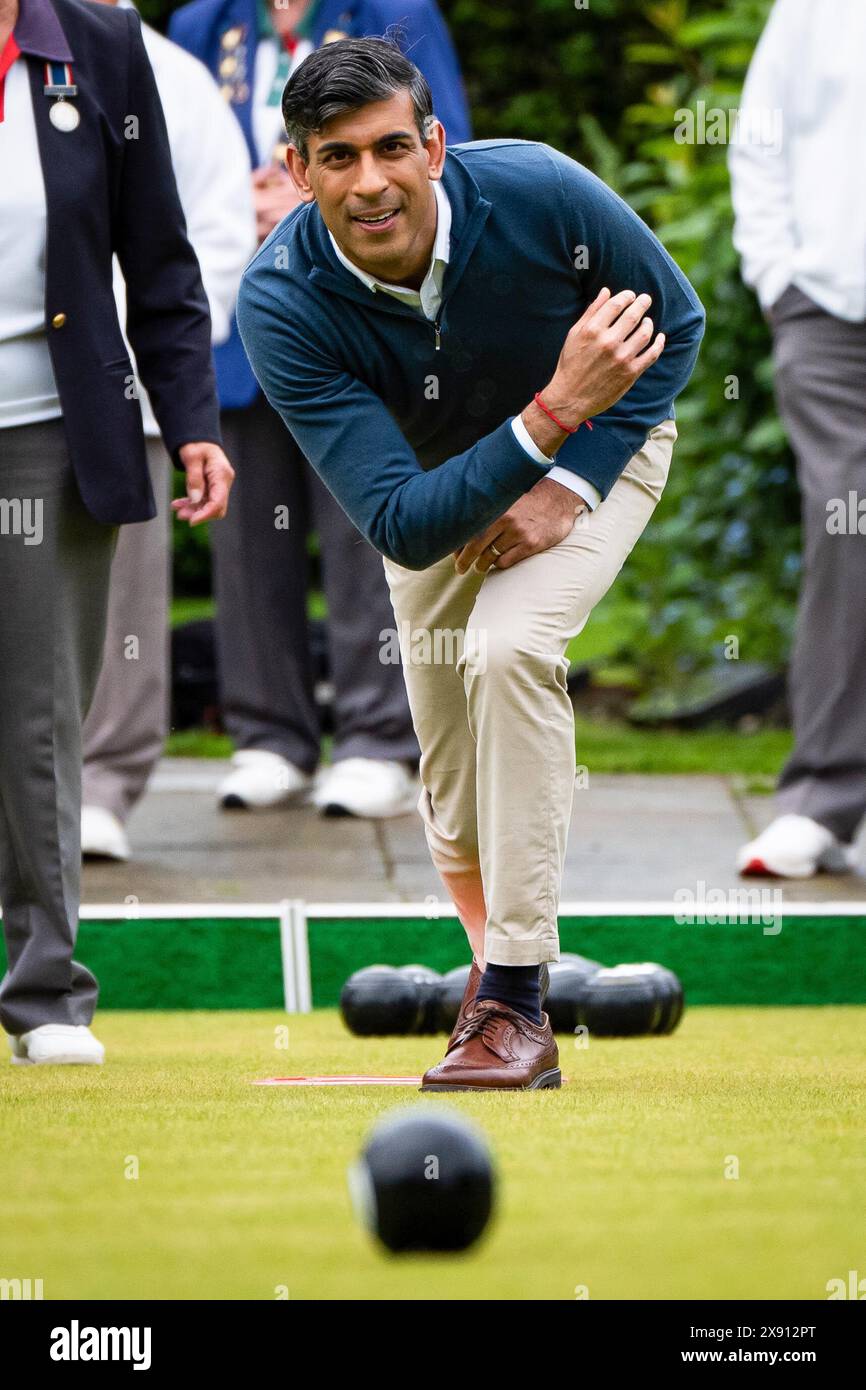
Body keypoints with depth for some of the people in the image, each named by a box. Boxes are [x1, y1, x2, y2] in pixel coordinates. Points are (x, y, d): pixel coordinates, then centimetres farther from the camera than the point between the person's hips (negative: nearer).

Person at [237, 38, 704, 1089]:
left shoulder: (542, 194, -34)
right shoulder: (280, 304, -33)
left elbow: (676, 320, -13)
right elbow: (403, 527, -37)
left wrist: (570, 485, -23)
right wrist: (552, 413, -50)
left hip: (596, 450, -2)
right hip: (435, 480, 2)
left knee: (508, 648, -28)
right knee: (455, 796, 7)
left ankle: (516, 1002, -23)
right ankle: (492, 957, 40)